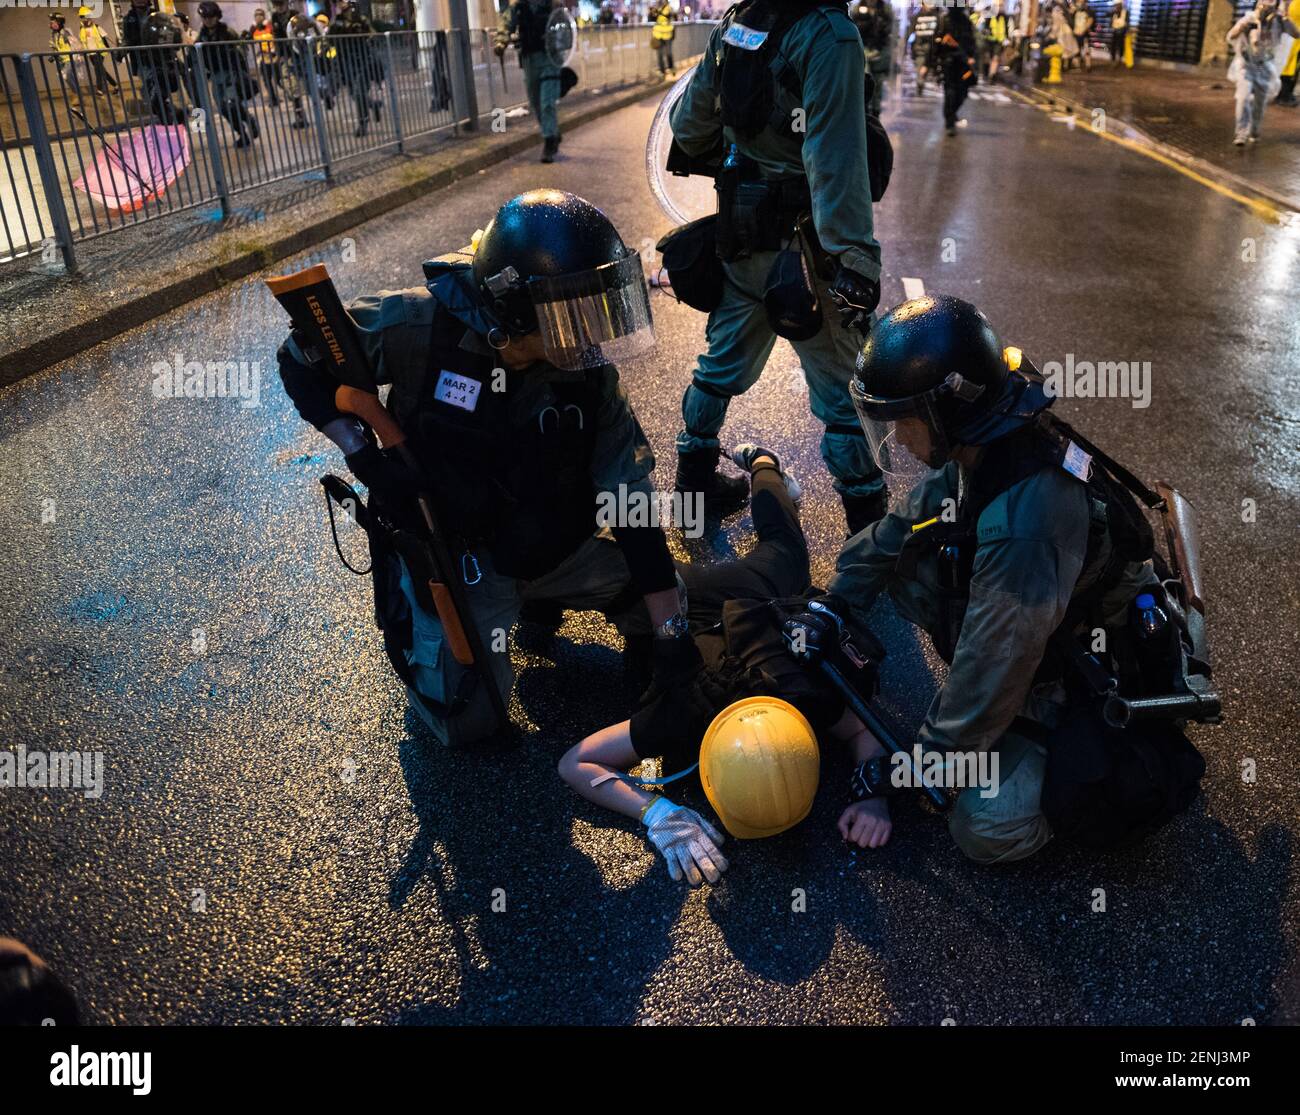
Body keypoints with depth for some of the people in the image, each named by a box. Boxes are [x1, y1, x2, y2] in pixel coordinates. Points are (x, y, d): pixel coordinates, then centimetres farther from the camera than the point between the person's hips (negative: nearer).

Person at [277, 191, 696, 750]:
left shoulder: (588, 369, -15)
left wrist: (672, 637, -17)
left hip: (551, 544, 4)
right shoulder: (423, 324, -25)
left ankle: (537, 598, 24)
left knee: (662, 594, 5)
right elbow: (301, 359, -10)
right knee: (467, 724, -4)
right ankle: (414, 625, 23)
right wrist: (364, 457, -24)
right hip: (449, 552, -3)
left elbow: (631, 498, -15)